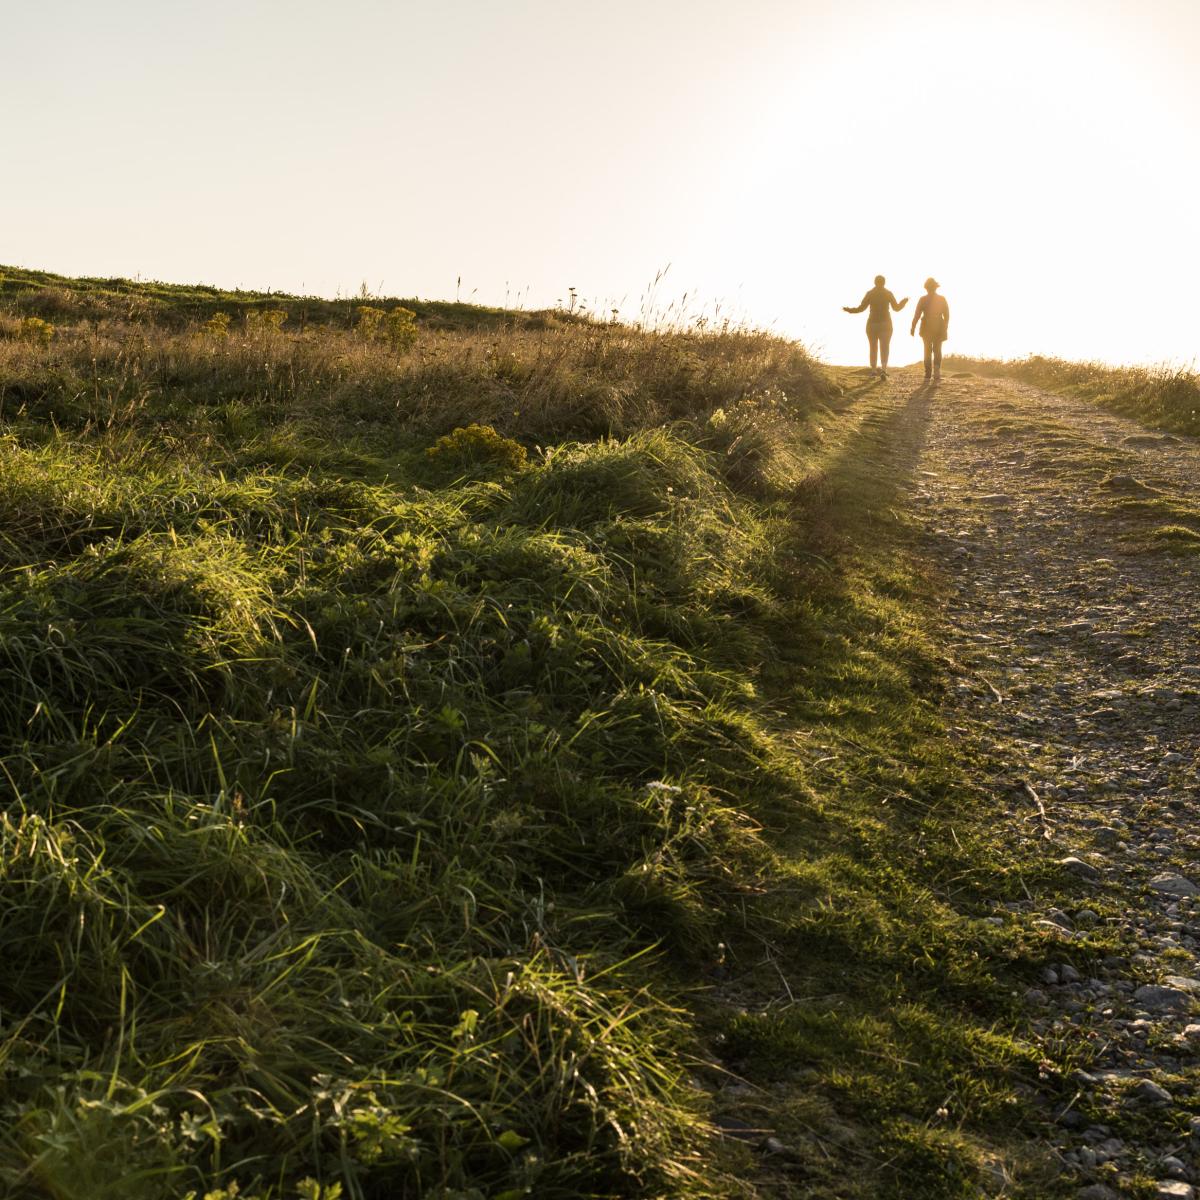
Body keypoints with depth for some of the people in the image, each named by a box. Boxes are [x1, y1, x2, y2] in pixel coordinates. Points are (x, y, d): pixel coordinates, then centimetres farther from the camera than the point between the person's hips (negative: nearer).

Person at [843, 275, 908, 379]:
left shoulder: (870, 293, -2)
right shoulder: (888, 293, -1)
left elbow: (861, 308, -6)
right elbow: (896, 308, 3)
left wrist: (849, 310, 9)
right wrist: (904, 301, 22)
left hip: (872, 324, 1)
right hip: (885, 324, -1)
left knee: (873, 347, 15)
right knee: (884, 348, -5)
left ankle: (873, 370, 17)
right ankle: (883, 369, -26)